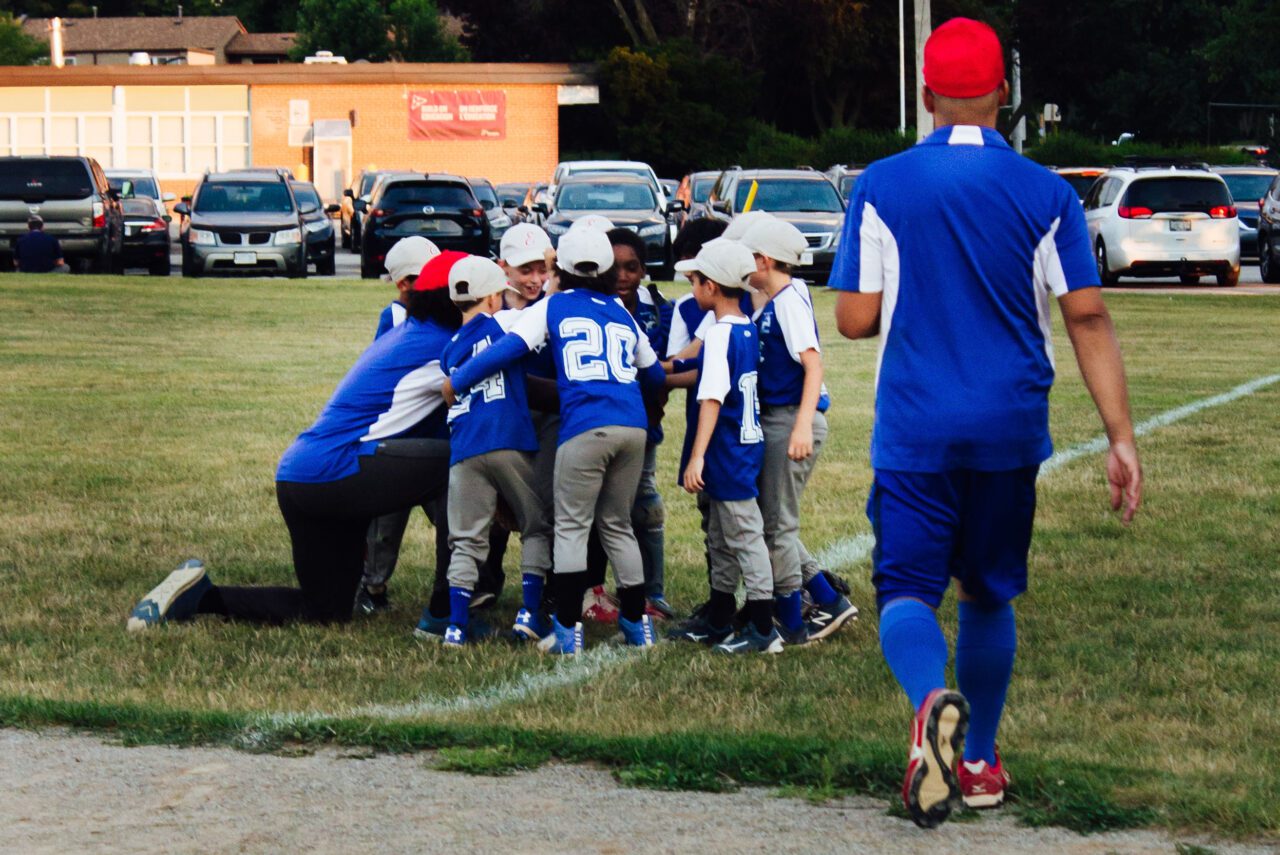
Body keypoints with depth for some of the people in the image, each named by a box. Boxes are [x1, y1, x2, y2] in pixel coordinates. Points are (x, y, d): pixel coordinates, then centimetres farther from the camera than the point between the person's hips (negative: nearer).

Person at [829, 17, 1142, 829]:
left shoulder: (882, 187, -4)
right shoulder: (1046, 195, -2)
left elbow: (854, 319, -5)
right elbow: (1089, 318, -5)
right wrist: (1121, 438, -3)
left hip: (915, 430, -2)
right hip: (1010, 428, 2)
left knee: (907, 587, 0)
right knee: (988, 592, 18)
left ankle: (933, 698, -32)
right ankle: (981, 762, 25)